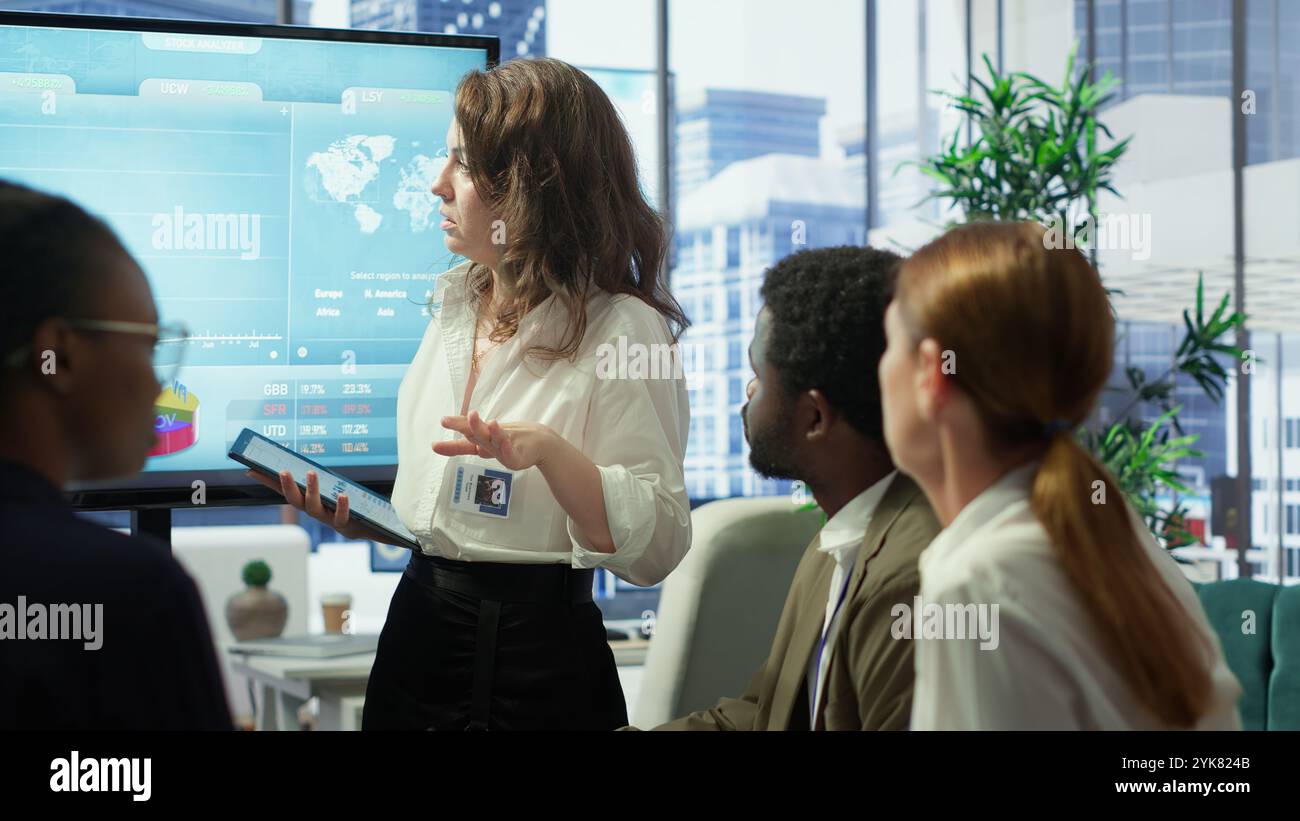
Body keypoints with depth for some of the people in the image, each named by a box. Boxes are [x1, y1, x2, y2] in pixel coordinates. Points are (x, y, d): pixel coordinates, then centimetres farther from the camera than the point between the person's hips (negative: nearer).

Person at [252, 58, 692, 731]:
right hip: (418, 633, 7)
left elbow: (654, 544, -19)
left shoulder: (621, 329, -14)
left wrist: (547, 449, -31)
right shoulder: (457, 304, 8)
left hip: (538, 658, -7)